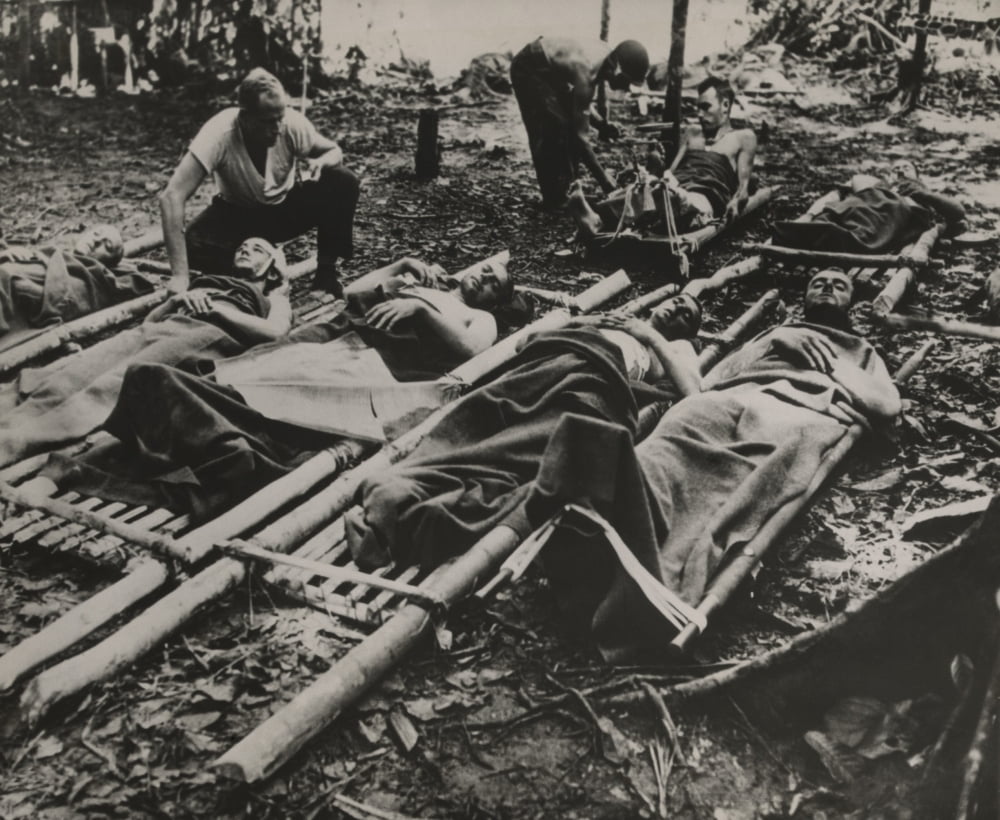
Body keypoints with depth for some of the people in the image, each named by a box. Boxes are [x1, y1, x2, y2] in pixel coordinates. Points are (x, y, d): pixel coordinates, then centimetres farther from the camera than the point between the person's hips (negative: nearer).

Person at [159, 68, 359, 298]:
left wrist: (320, 162, -32)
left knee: (343, 183, -24)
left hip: (286, 208, 2)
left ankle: (326, 271, -6)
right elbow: (172, 197, -38)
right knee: (194, 246, -33)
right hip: (238, 214, -2)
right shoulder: (220, 133, -33)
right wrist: (180, 275, -46)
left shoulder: (292, 123, -25)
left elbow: (334, 151, -4)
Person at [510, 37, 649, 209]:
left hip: (549, 71, 9)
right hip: (528, 70, -9)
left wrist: (600, 123, -10)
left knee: (572, 122, 6)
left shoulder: (606, 53, -10)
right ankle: (553, 199, -8)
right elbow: (580, 136, -33)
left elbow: (579, 103, 6)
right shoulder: (586, 74, -34)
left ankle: (565, 190, 12)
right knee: (556, 129, -16)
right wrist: (605, 181, -31)